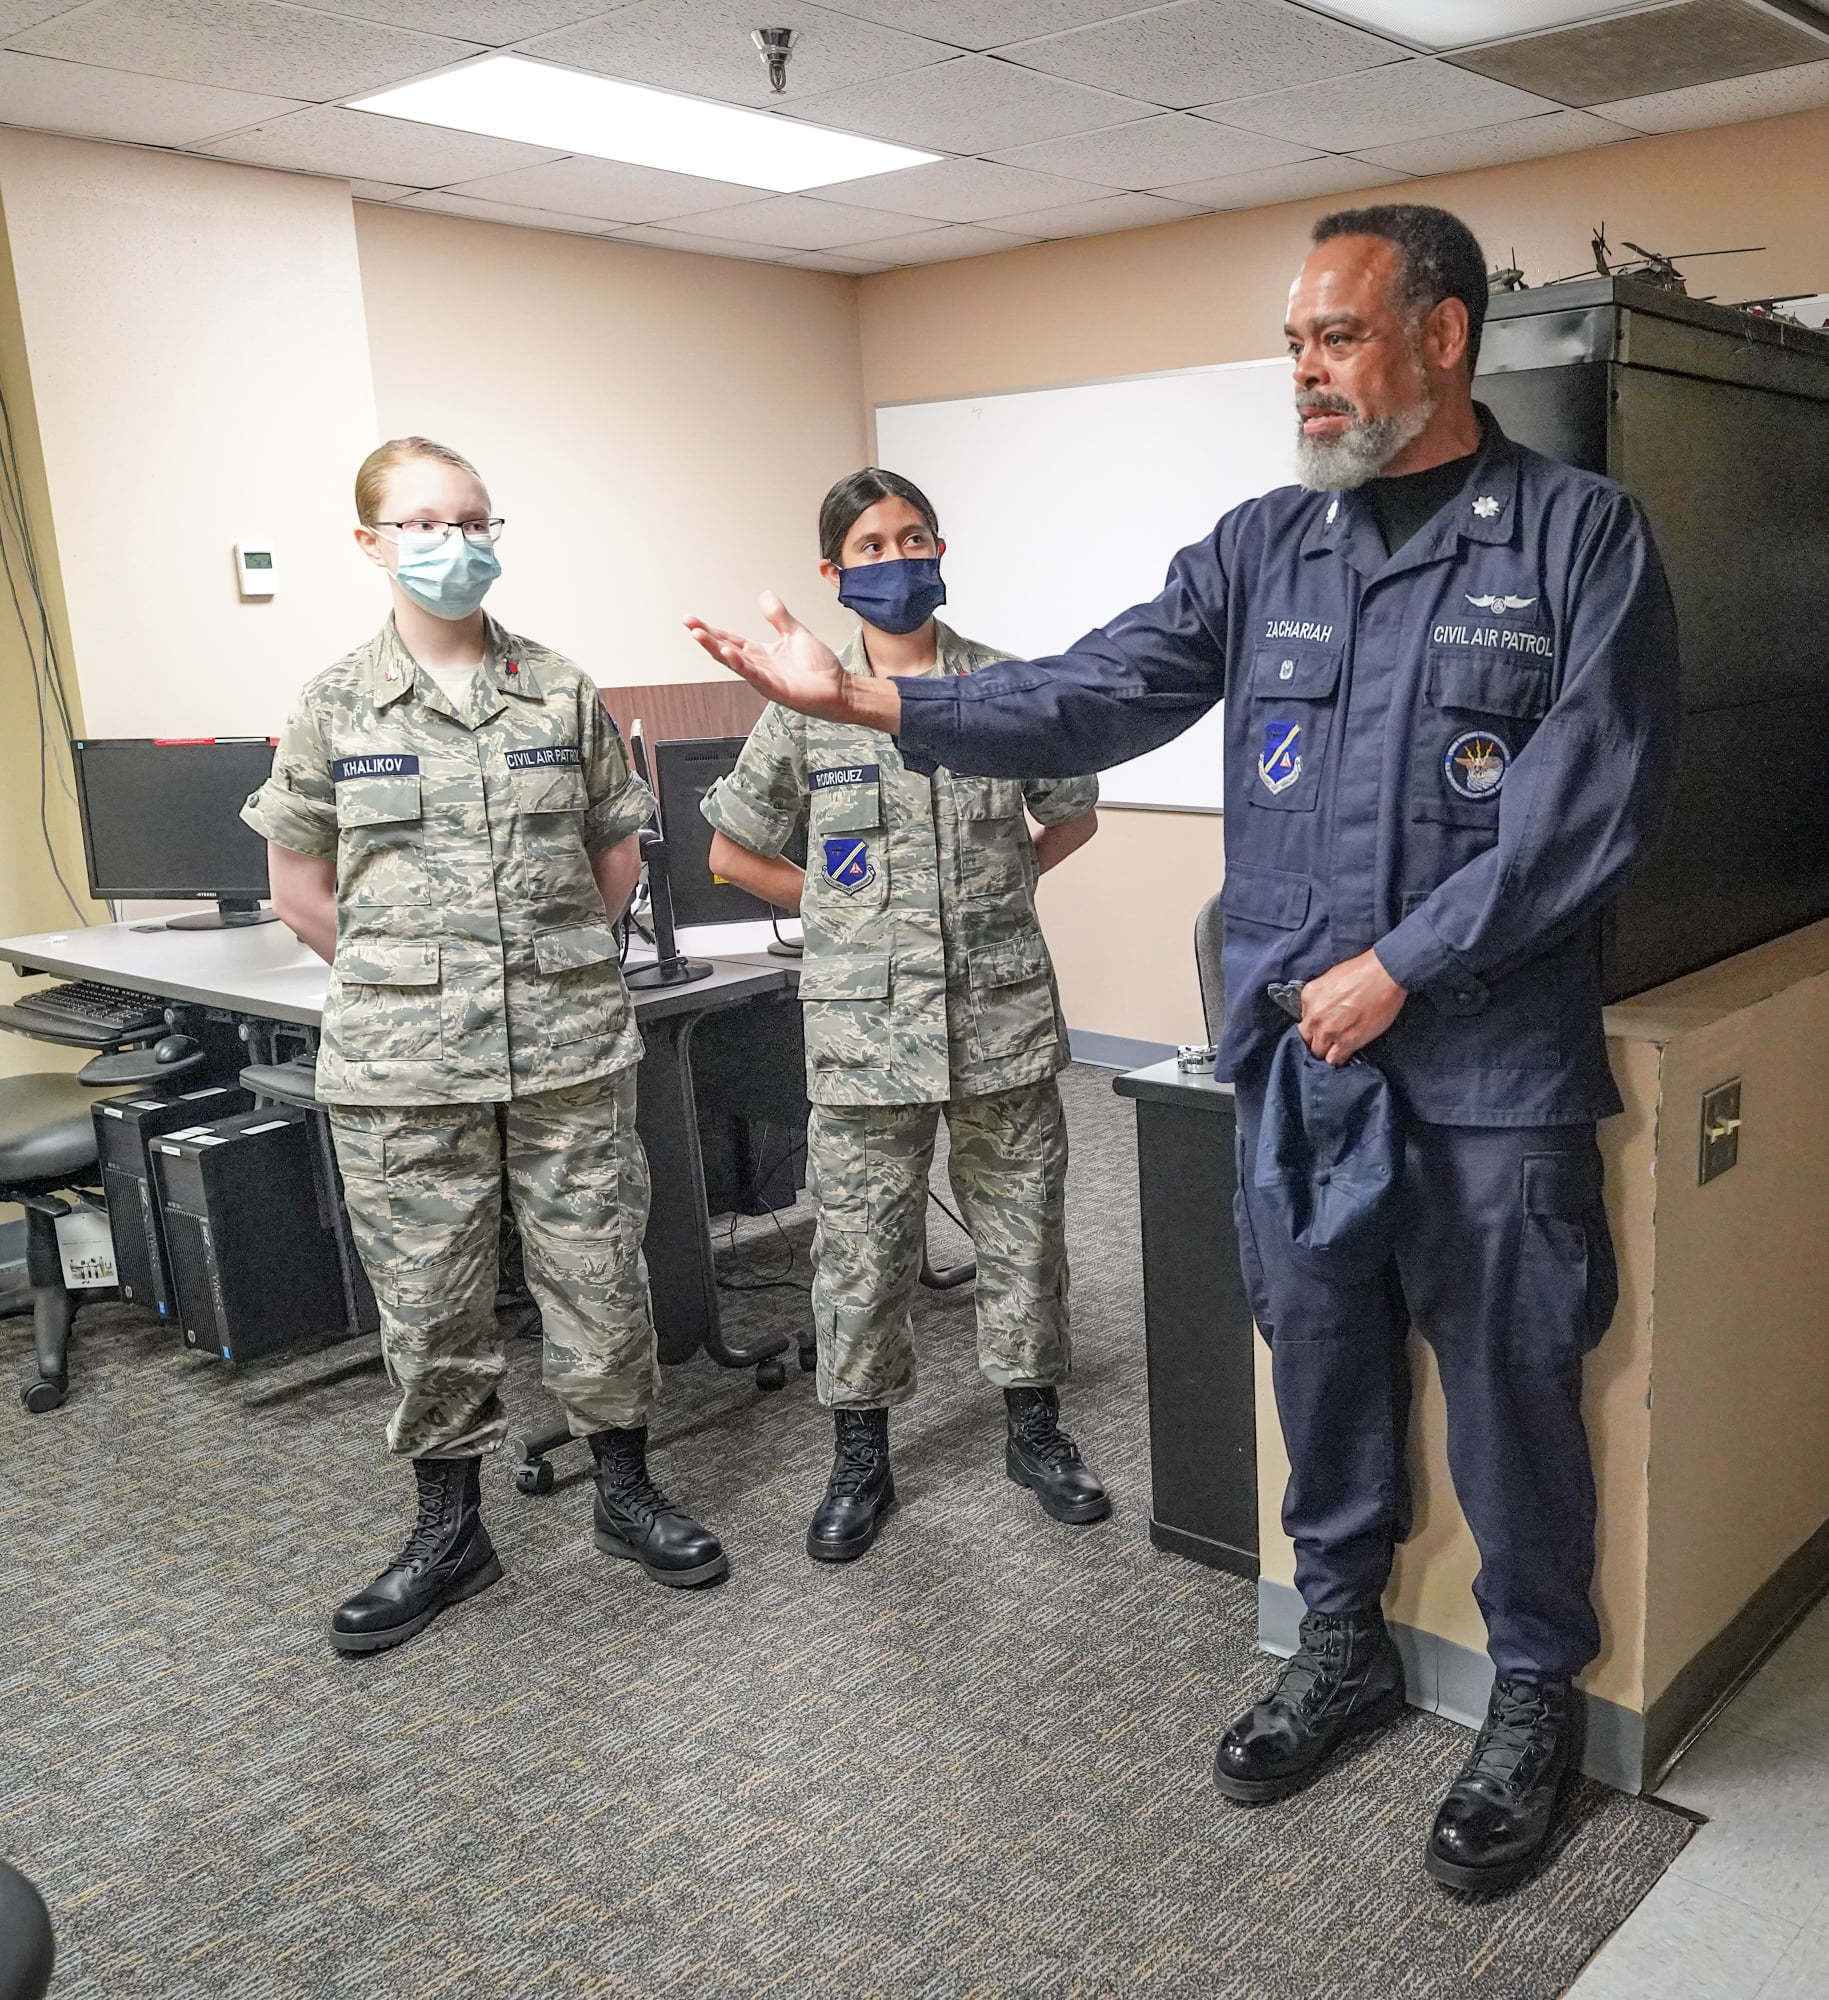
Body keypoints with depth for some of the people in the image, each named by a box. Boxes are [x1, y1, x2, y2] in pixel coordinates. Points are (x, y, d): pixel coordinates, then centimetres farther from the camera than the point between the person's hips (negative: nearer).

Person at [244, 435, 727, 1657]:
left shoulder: (564, 694, 3)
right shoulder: (337, 707, 0)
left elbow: (616, 857, 11)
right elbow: (302, 885, 7)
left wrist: (549, 960, 7)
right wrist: (404, 978, 4)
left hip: (572, 1050, 1)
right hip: (402, 1067, 0)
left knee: (602, 1280, 8)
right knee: (429, 1305, 9)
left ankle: (627, 1494, 29)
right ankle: (449, 1533, 27)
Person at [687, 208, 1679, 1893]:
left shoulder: (1580, 533, -4)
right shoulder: (1264, 546, 9)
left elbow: (1589, 794, -12)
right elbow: (1099, 697, 0)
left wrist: (1400, 966, -15)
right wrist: (867, 703, -10)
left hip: (1491, 1061, -4)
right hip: (1291, 1047, 4)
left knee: (1510, 1385, 7)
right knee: (1321, 1360, 16)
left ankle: (1535, 1693, 30)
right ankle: (1344, 1642, 37)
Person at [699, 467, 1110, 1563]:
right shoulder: (807, 706, 0)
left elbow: (1076, 813, 16)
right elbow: (734, 850, 9)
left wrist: (1001, 886, 8)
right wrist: (840, 907, 5)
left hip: (1004, 1015, 1)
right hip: (867, 1027, -1)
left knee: (1024, 1229, 11)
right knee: (861, 1248, 6)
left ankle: (1036, 1428, 30)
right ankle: (862, 1459, 23)